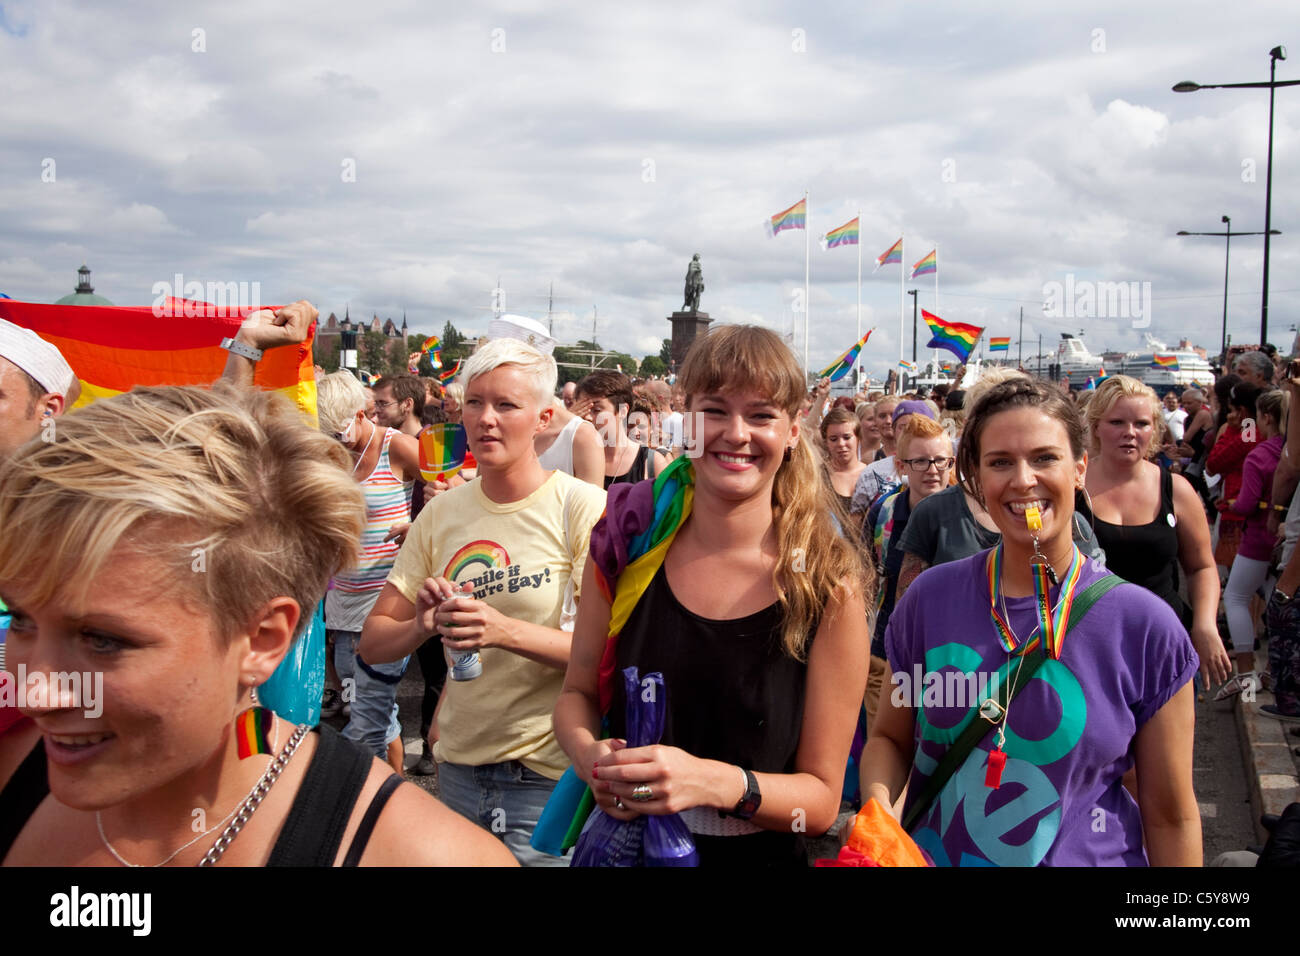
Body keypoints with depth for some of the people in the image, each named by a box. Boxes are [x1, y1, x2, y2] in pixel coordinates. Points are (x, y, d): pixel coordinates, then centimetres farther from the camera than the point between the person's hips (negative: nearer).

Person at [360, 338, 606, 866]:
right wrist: (422, 626, -16)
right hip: (459, 766, 5)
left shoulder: (582, 506, -11)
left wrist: (506, 631, -28)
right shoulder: (441, 512, 4)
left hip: (549, 774, -4)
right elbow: (372, 643, 5)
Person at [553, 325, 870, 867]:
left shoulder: (830, 585, -17)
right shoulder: (628, 540, -11)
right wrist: (588, 753, -20)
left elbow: (822, 799, -12)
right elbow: (577, 692, 1)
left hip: (757, 854, -1)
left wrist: (716, 782, -29)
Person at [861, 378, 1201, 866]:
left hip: (1085, 857, -1)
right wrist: (877, 802, -17)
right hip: (932, 853, 2)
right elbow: (889, 738, 1)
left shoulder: (1143, 624, -13)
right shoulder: (930, 598, -8)